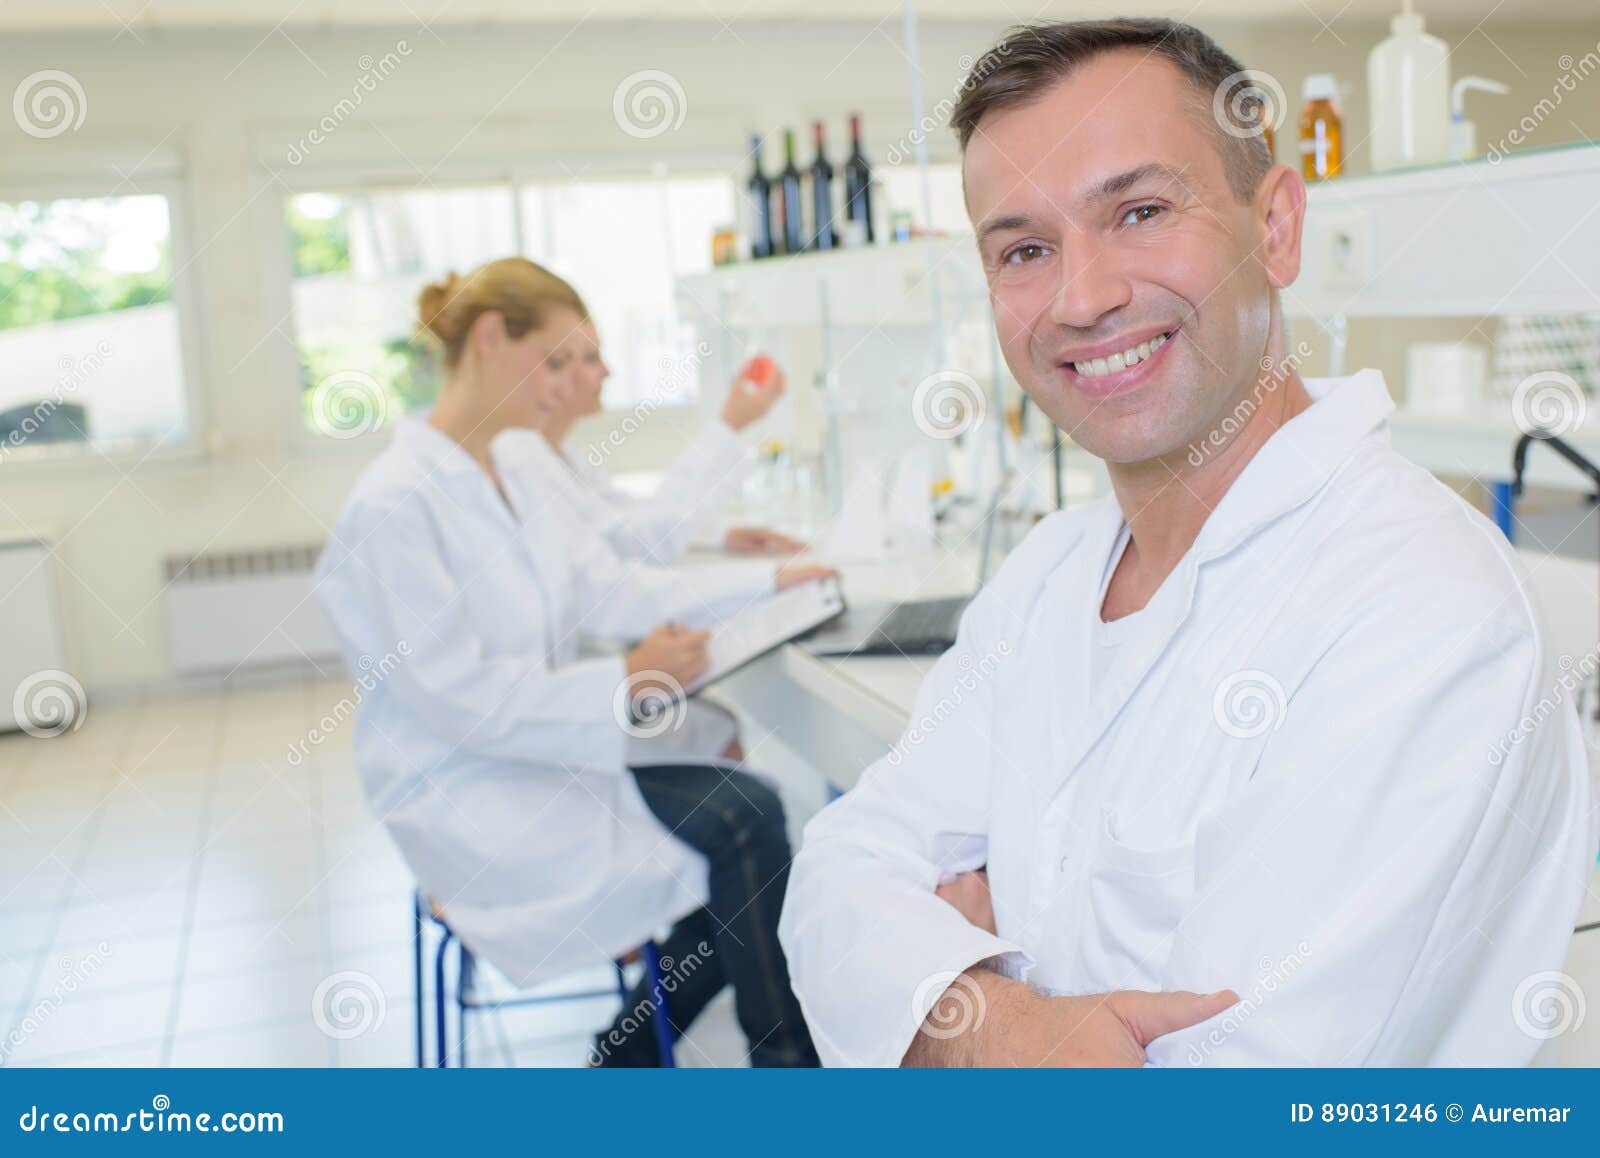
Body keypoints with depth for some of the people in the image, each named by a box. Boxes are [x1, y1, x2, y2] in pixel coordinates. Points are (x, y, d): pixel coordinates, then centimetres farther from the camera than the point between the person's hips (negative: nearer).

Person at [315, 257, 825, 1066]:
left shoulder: (514, 470, 10)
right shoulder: (395, 502, -17)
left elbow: (608, 589, 10)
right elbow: (460, 699, -20)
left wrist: (766, 581, 7)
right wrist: (626, 682, -21)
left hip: (543, 744, 8)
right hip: (465, 793, -8)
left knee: (749, 807, -15)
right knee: (740, 834, -21)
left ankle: (628, 1056, 2)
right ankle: (791, 1055, 2)